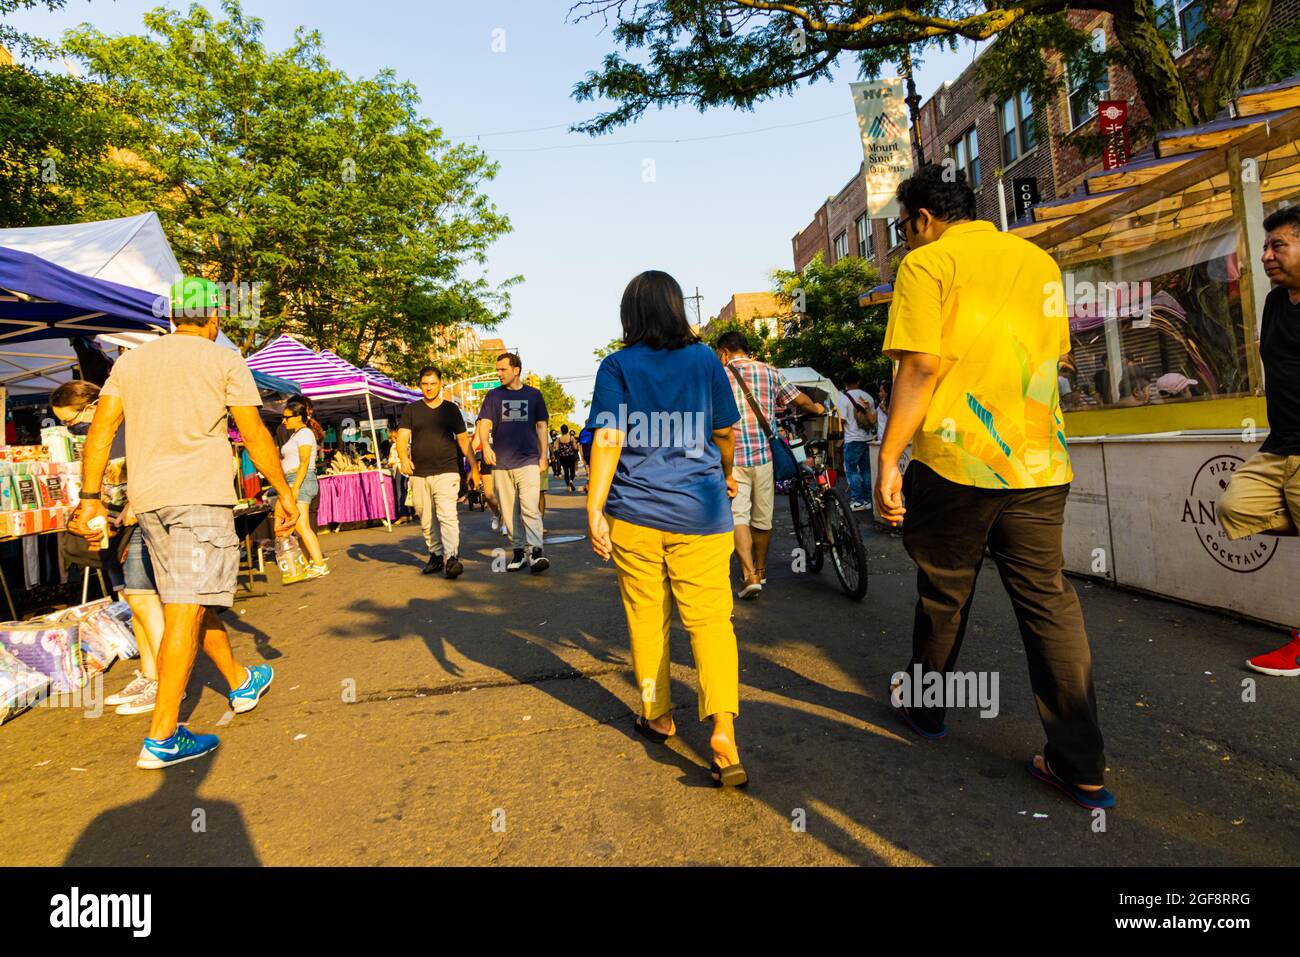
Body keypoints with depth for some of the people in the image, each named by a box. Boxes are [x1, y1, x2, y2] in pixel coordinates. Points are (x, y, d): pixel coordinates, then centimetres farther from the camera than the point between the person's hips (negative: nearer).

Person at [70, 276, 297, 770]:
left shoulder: (132, 359, 16)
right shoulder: (225, 360, 1)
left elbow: (101, 427, 8)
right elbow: (255, 435, -4)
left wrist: (91, 497, 8)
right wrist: (285, 493, 2)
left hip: (148, 498, 6)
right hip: (201, 493, -6)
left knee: (194, 600, 17)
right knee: (187, 610, -7)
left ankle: (242, 683, 36)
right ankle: (162, 736, -7)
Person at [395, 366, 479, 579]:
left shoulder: (451, 409, 11)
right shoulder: (411, 410, 11)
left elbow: (463, 440, 14)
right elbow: (402, 437, 1)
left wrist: (474, 467, 10)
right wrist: (404, 459, -19)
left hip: (446, 472, -2)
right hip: (419, 474, 2)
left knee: (447, 515, -16)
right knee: (427, 520, 9)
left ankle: (452, 558, -23)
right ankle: (436, 554, 23)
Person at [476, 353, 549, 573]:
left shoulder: (533, 395, 9)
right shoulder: (494, 396, 9)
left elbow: (541, 426, 12)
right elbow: (484, 423, 0)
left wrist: (543, 456, 5)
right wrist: (485, 445, -20)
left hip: (528, 460, -2)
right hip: (501, 463, 2)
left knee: (530, 507, -15)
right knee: (509, 511, 6)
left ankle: (536, 551, -17)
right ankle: (518, 551, 15)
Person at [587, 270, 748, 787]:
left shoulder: (617, 366, 1)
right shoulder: (704, 358, 5)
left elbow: (609, 440, -9)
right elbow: (725, 432, 12)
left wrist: (594, 510, -9)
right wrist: (724, 474, 31)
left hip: (634, 515, 0)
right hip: (699, 513, 1)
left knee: (645, 616, 14)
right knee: (710, 618, 2)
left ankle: (657, 715, 29)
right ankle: (723, 730, -12)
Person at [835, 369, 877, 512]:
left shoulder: (843, 397, -8)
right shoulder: (867, 397, 8)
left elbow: (841, 419, -13)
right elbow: (872, 420, 7)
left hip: (852, 439, -6)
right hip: (867, 438, 6)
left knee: (851, 469, 1)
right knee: (866, 469, 12)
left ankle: (858, 500, -4)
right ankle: (869, 499, 15)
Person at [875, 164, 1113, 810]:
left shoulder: (927, 263, -4)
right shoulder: (1039, 261, 15)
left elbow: (921, 366, -15)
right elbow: (1049, 360, 21)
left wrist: (888, 459, -13)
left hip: (954, 462, -5)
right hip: (1038, 464, 5)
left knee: (943, 596, 12)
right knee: (1049, 601, 7)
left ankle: (924, 707, 33)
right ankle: (1081, 766, 9)